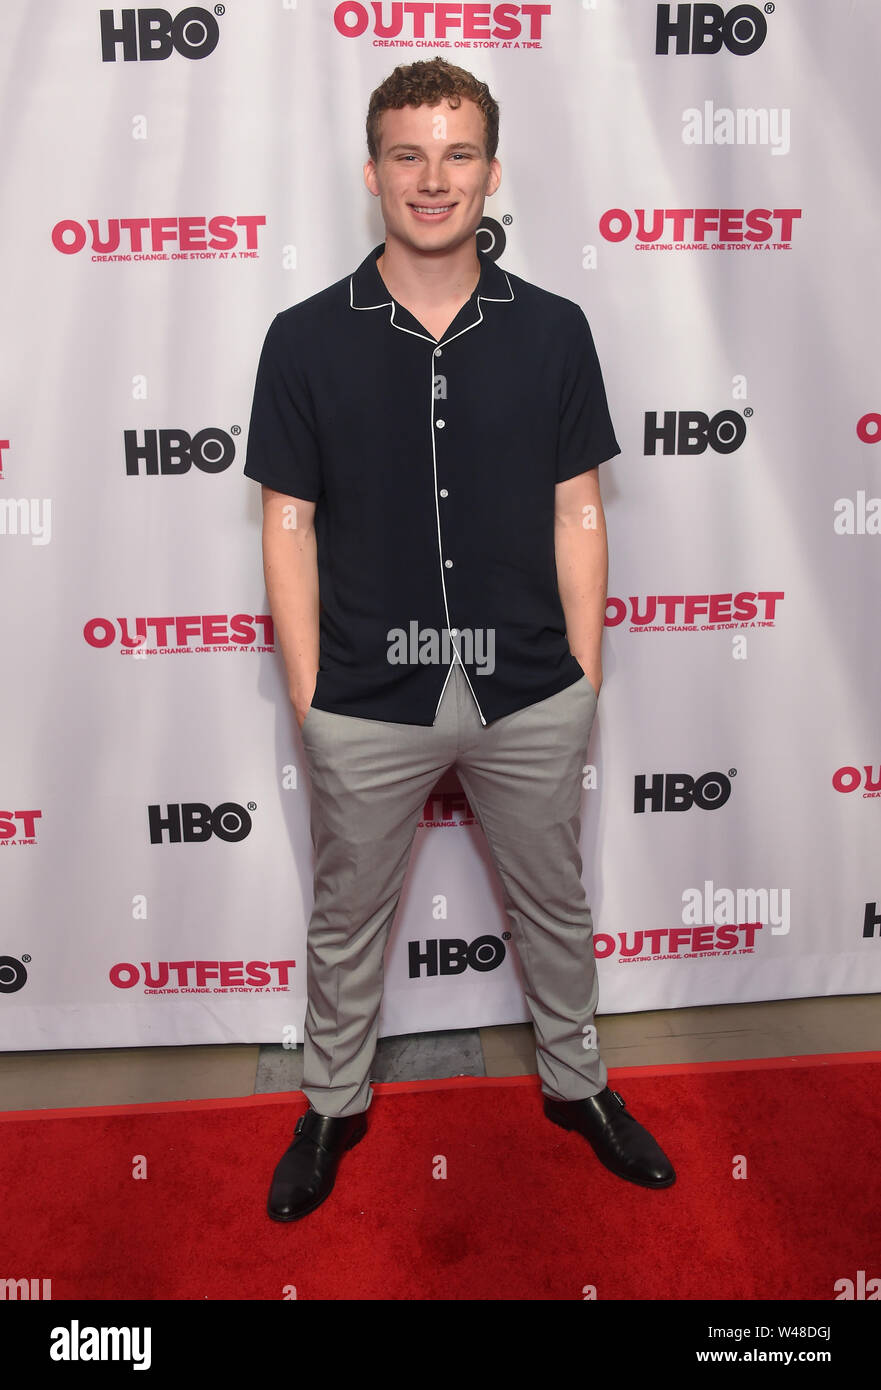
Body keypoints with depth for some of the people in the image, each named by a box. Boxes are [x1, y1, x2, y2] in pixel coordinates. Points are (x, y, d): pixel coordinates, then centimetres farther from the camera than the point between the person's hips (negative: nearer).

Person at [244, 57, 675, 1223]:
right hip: (368, 703, -1)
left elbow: (577, 514, 2)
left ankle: (576, 1082, 45)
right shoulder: (306, 340, -4)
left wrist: (585, 679, 1)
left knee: (554, 909, 19)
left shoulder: (553, 332, -1)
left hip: (530, 698, 1)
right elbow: (290, 525, -2)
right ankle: (333, 1103, 42)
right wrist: (308, 697, -4)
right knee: (347, 921, 17)